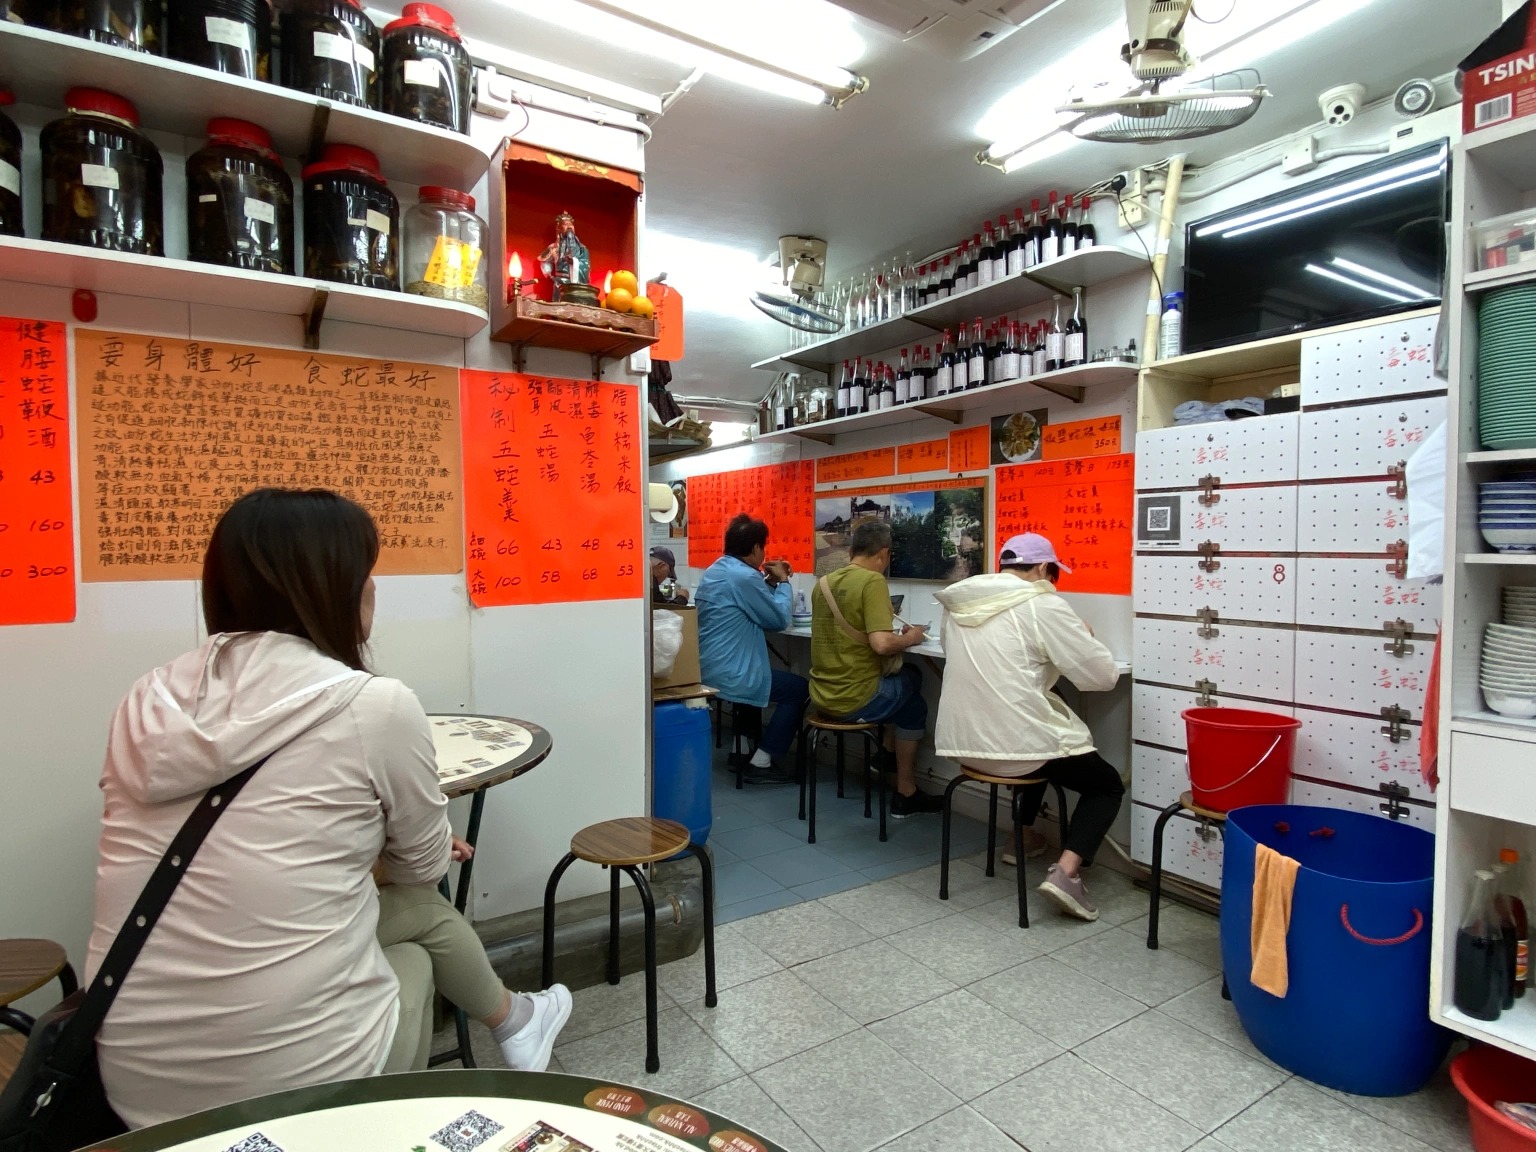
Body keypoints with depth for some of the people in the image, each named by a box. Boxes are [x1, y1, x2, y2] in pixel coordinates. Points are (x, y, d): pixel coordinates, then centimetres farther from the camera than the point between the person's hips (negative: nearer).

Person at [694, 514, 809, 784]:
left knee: (754, 673, 35)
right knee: (800, 688, 7)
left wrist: (770, 582, 11)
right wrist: (783, 582, 2)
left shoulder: (713, 571, 11)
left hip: (706, 670, 10)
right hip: (728, 676, -10)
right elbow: (780, 619, -10)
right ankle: (761, 762, 6)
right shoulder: (744, 576, -19)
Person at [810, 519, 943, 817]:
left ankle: (888, 757, 32)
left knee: (908, 675, 26)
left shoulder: (824, 582, 6)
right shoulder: (872, 581, -15)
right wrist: (910, 638, -5)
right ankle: (905, 794, 27)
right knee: (914, 703, 22)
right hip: (855, 700, -7)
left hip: (822, 696, 7)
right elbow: (881, 644, -24)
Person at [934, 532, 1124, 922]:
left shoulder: (958, 603, 6)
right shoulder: (1043, 605, -11)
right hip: (1014, 744, -6)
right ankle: (1065, 872, -1)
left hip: (960, 742, 7)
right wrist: (1085, 639, 13)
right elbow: (1104, 676, -7)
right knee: (1107, 784, 18)